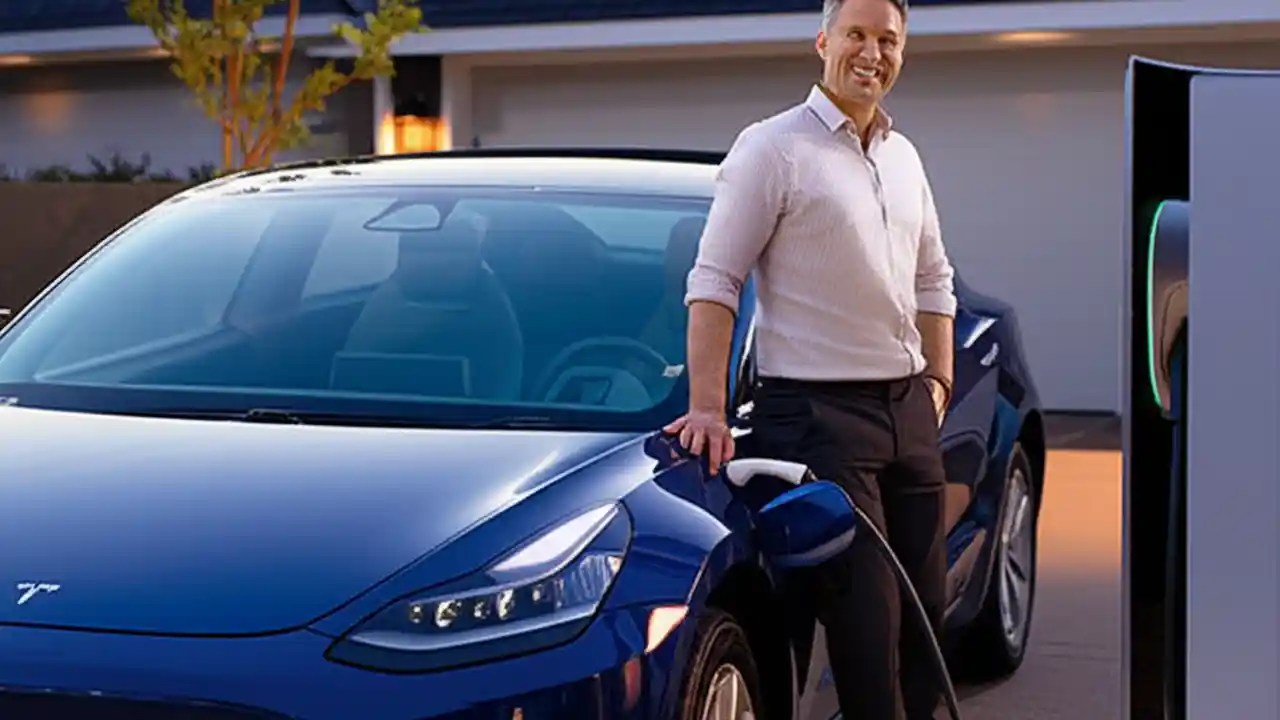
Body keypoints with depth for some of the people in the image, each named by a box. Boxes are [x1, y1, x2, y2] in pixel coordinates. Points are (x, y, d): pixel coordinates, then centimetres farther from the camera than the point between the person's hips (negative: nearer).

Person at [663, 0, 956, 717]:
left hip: (908, 408, 7)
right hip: (818, 412, -7)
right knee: (866, 620, -8)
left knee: (926, 609, 10)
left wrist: (938, 377, 13)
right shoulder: (773, 147, -7)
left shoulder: (904, 156, 15)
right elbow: (714, 281, -12)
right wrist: (707, 408, -20)